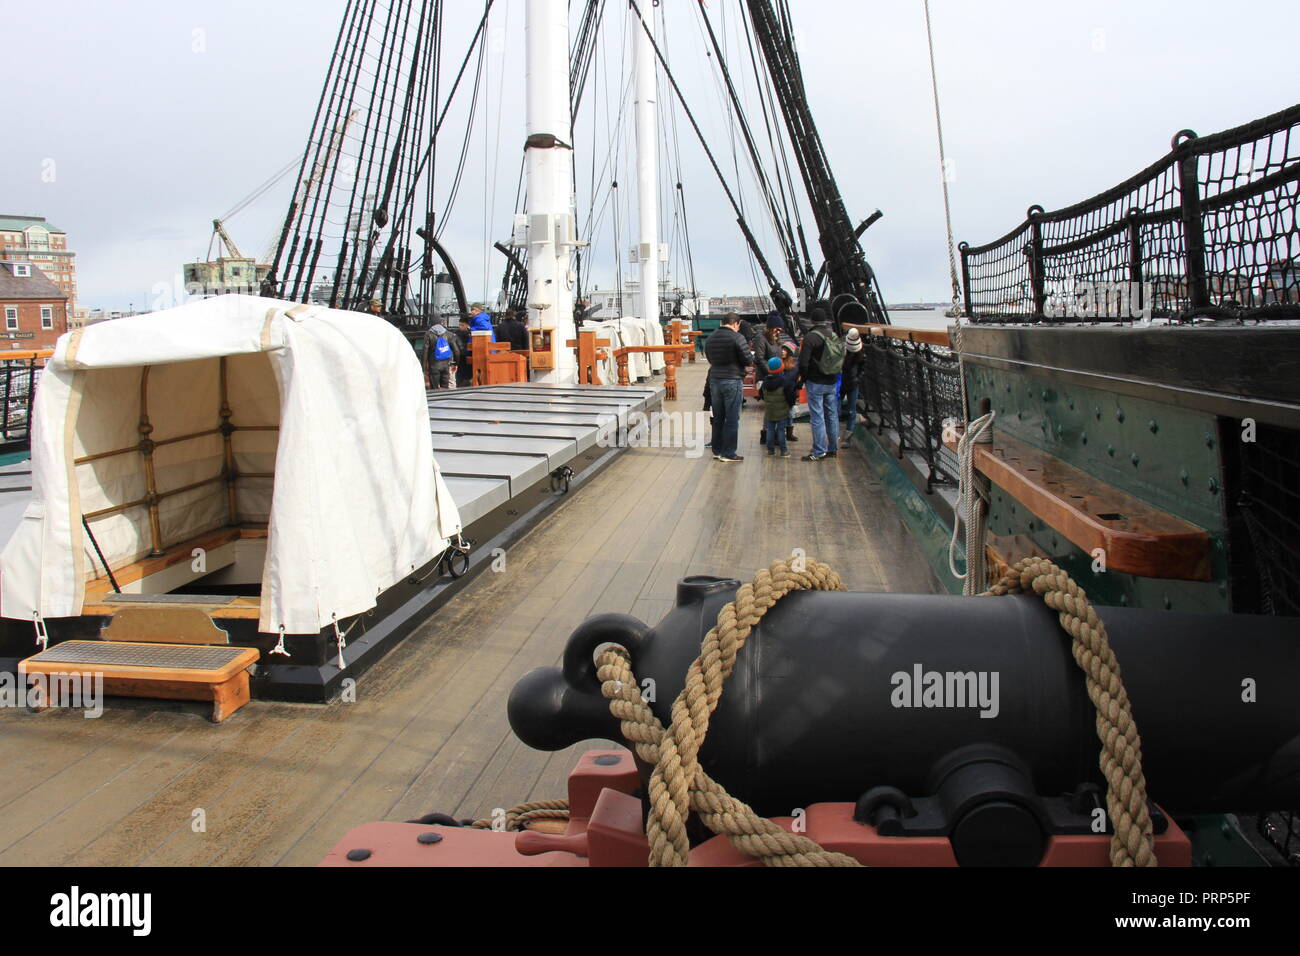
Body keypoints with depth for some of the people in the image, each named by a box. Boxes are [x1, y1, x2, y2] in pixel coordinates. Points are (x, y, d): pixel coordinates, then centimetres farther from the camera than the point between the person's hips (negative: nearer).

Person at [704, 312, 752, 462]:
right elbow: (748, 360, -11)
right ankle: (728, 453, 3)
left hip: (714, 379, 6)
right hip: (732, 380, -6)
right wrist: (745, 365, 9)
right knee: (732, 418, 1)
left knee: (717, 417, 15)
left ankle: (717, 450, 21)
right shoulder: (737, 337, -13)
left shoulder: (711, 337, 7)